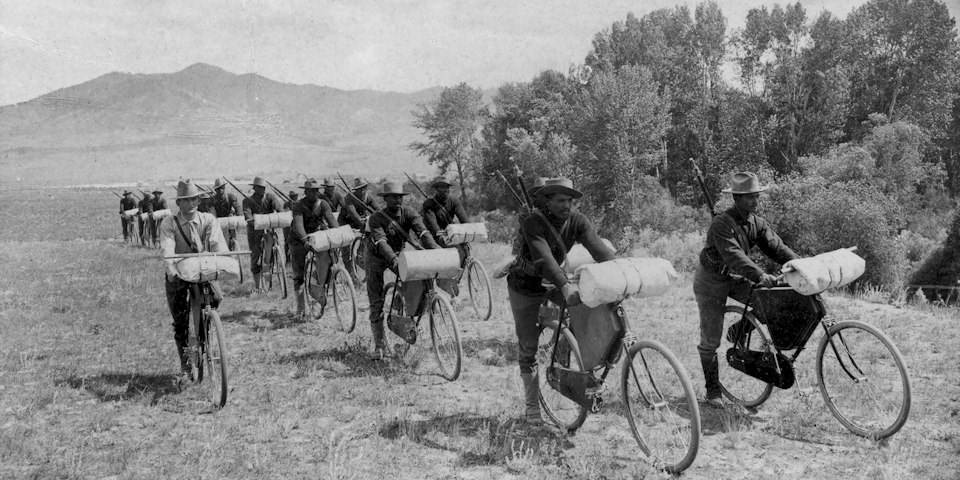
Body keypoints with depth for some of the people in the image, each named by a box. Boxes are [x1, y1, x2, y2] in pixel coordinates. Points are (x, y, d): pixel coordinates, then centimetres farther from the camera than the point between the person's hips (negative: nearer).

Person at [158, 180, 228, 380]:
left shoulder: (208, 220, 0)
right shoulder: (168, 224, -4)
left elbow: (218, 245, -14)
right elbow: (167, 249, -19)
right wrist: (171, 269, -38)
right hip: (178, 274, -1)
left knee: (216, 296, -28)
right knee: (180, 322, -2)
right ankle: (185, 364, 14)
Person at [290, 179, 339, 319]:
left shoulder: (323, 204, -7)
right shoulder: (299, 205, -17)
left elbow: (331, 219, -21)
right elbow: (298, 224, -33)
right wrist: (305, 239, -50)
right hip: (299, 240, -2)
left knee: (326, 258, -31)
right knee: (298, 275, 0)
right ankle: (300, 308, 12)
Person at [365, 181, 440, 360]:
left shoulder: (409, 213, -18)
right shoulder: (376, 218, -25)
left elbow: (422, 232, -33)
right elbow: (380, 242, -40)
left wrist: (436, 250, -49)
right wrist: (393, 259, -57)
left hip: (398, 254, 3)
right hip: (377, 257, -3)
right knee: (376, 303, -5)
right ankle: (379, 345, 5)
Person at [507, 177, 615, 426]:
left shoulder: (578, 221, -14)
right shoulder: (533, 223, -28)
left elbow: (599, 249, -26)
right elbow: (544, 258, -42)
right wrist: (565, 286, -56)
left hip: (554, 282, 4)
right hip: (526, 287, -4)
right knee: (528, 347, 1)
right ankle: (531, 405, 16)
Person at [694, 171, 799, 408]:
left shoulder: (757, 223, -4)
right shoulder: (721, 224, -27)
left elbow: (777, 247, -10)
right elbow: (733, 255, -39)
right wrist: (760, 275, -52)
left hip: (736, 278, 6)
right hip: (712, 280, -6)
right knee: (710, 340, -1)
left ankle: (739, 331, 7)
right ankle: (712, 390, 14)